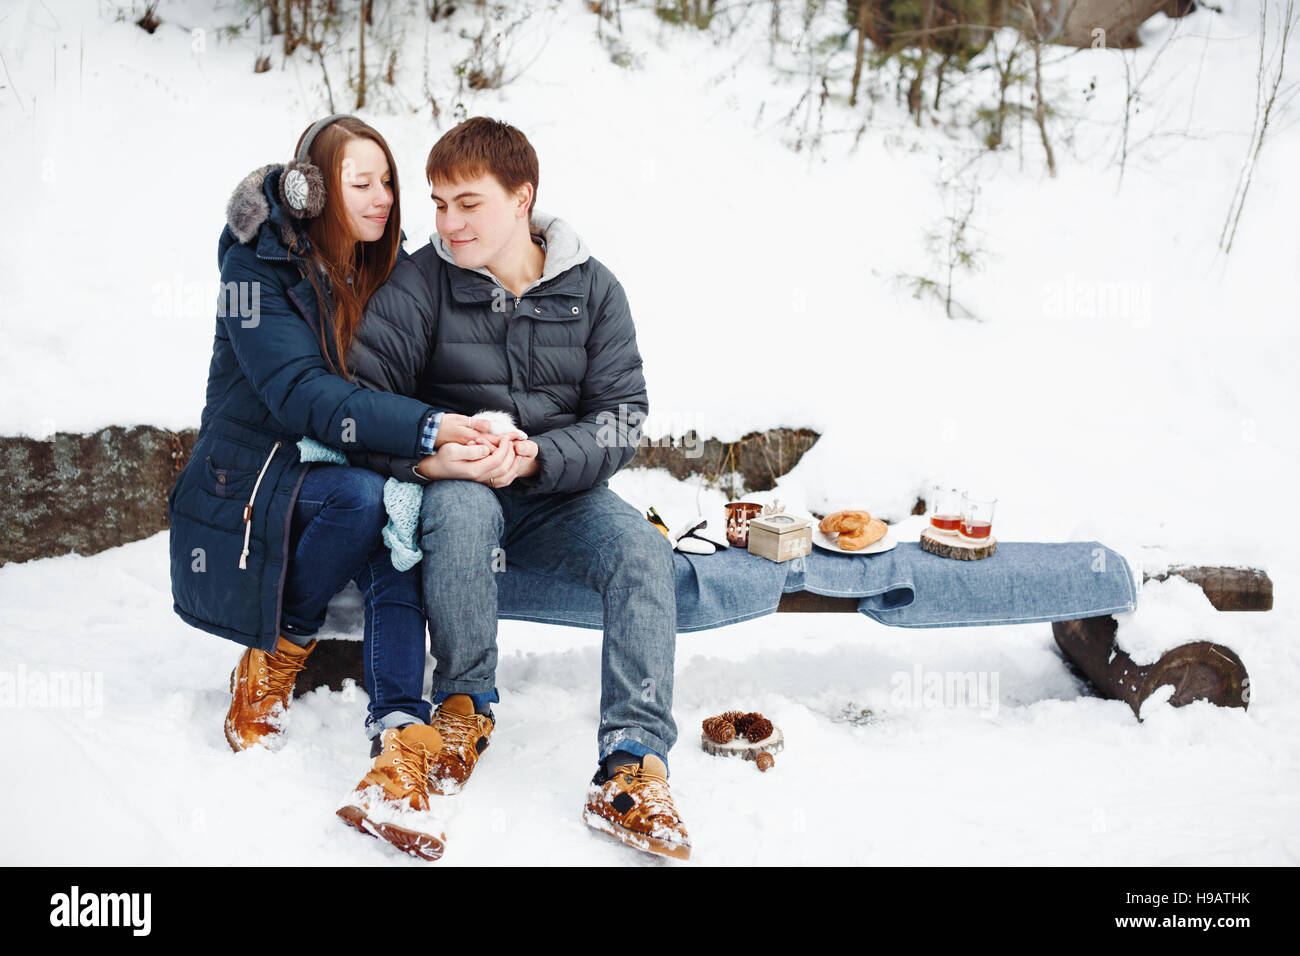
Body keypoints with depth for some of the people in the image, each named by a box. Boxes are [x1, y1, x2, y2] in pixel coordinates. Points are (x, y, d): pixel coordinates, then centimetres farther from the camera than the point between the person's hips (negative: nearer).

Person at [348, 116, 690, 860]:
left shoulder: (593, 289, 1)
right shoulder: (419, 284, -3)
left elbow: (623, 418, -4)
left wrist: (538, 458, -22)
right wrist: (427, 451, -28)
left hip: (560, 494, 2)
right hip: (457, 488, -1)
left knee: (643, 549, -27)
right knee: (461, 507, -37)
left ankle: (632, 767, -31)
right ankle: (466, 703, -15)